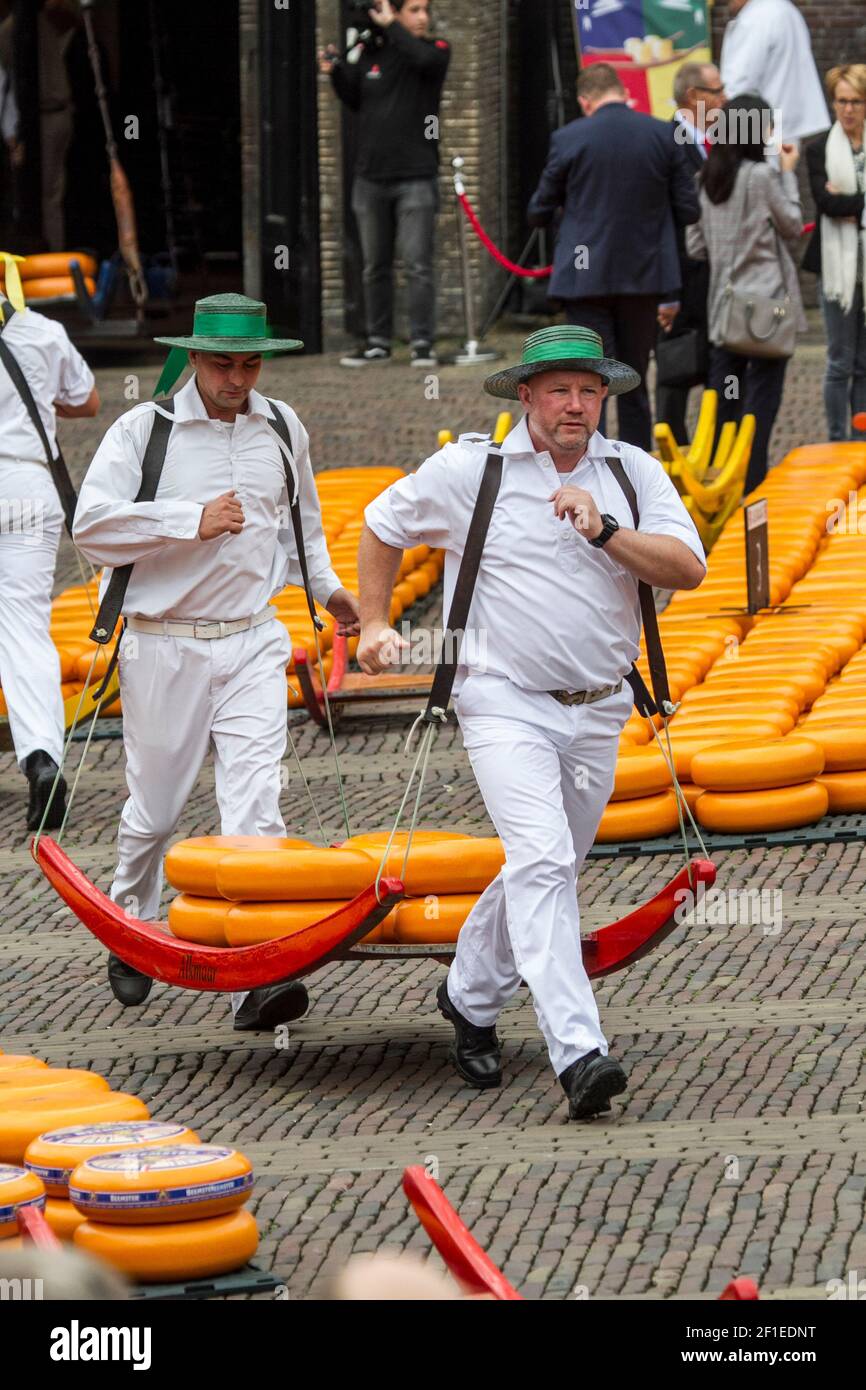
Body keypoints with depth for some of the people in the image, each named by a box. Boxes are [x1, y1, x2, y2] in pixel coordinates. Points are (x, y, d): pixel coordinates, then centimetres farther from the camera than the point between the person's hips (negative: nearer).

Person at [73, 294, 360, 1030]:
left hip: (253, 643, 2)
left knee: (256, 801, -12)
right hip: (165, 645, -2)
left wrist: (325, 585, 16)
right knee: (155, 807, 9)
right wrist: (192, 521, -19)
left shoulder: (283, 429, 9)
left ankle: (258, 976, -18)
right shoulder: (144, 430, -6)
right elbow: (93, 524, -16)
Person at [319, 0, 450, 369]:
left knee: (418, 266, -8)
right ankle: (378, 342, 17)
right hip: (371, 178, 4)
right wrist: (336, 72, 4)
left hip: (416, 177, -4)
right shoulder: (370, 54, 8)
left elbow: (424, 59, -25)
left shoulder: (435, 50, -1)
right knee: (375, 268, 9)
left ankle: (422, 343, -4)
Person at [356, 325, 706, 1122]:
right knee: (541, 861, -21)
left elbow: (689, 569, -8)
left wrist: (605, 532, -19)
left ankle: (470, 997, 41)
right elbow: (383, 527, 13)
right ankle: (578, 1053, -30)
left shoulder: (632, 473, 3)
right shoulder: (469, 470, -3)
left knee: (547, 868, 16)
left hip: (597, 712, 4)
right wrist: (374, 625, 13)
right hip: (505, 703, -4)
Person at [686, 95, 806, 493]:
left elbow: (695, 246, 9)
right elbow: (792, 227, 0)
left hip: (723, 304, 6)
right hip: (766, 300, -6)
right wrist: (788, 173, 6)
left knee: (723, 395, 11)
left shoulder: (707, 179, 6)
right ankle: (751, 481, -8)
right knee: (762, 389, -3)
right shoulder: (762, 176, -12)